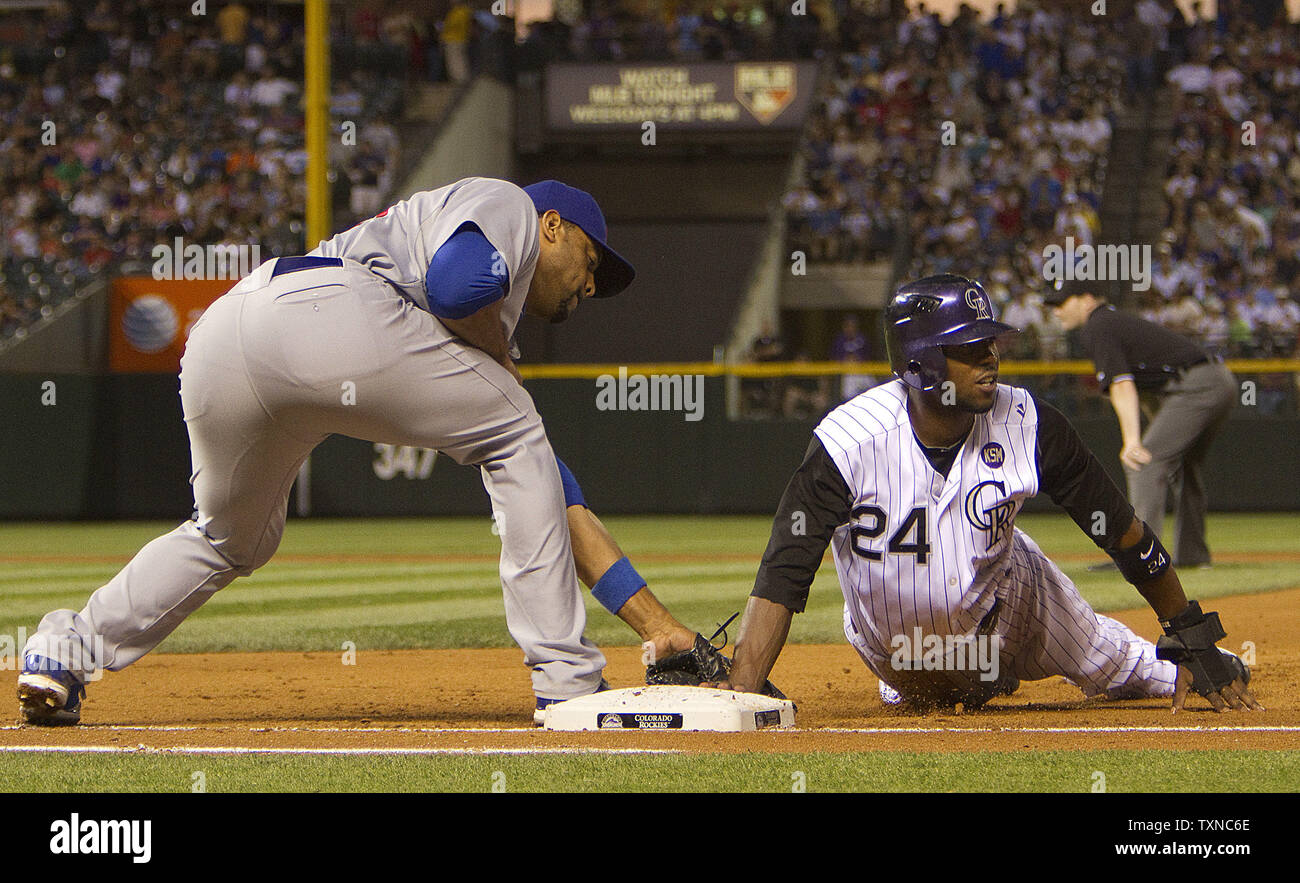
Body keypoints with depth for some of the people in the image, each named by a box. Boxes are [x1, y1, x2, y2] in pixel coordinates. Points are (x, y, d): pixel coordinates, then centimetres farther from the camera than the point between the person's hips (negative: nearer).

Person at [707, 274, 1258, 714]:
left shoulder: (1025, 425, -26)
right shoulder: (847, 442, -34)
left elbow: (1122, 531, -15)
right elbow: (781, 579, -37)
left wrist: (1195, 637, -11)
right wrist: (739, 695, -49)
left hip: (1010, 610, 1)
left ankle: (1177, 670, 47)